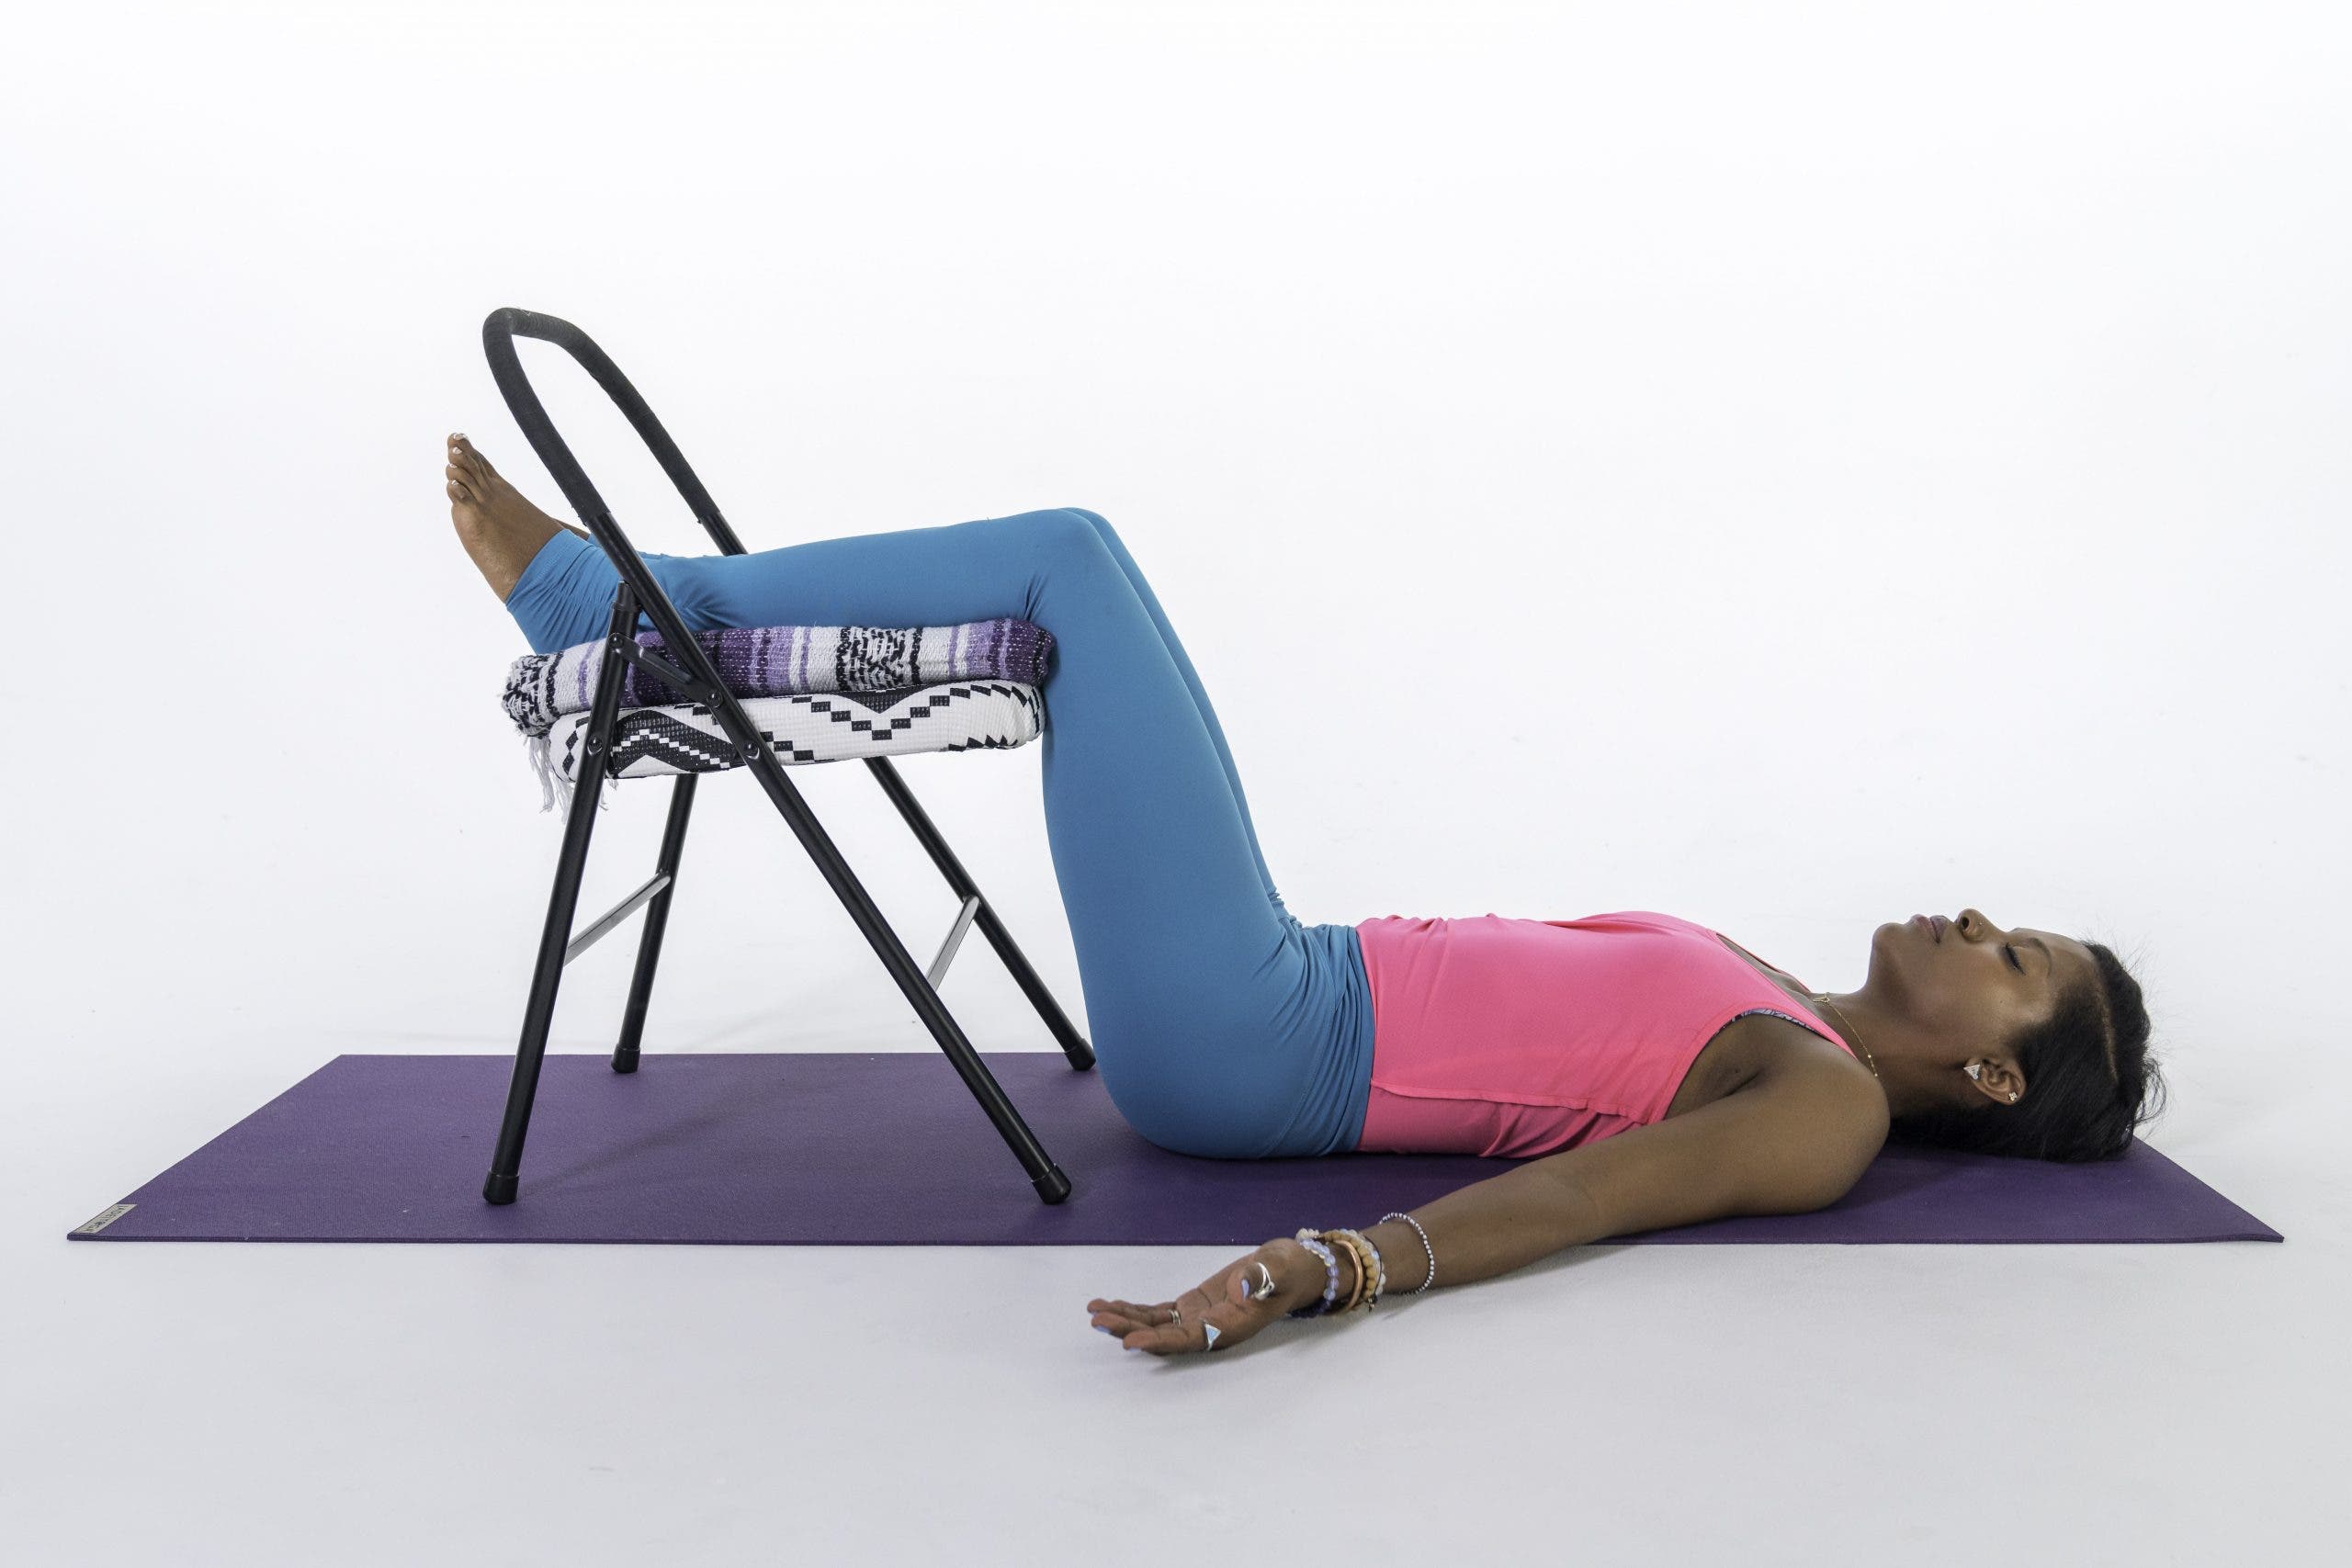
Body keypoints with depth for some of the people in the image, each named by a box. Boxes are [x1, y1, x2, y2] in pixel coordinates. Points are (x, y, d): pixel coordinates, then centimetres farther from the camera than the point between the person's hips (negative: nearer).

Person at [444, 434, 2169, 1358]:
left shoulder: (1827, 1114, -8)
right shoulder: (1768, 1012, 16)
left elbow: (1585, 1194, -25)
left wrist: (1319, 1270, -41)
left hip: (1238, 1045, -8)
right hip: (1276, 1001, 8)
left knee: (1070, 559, -9)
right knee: (1066, 580, 9)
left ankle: (617, 603, 3)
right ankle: (637, 601, 16)